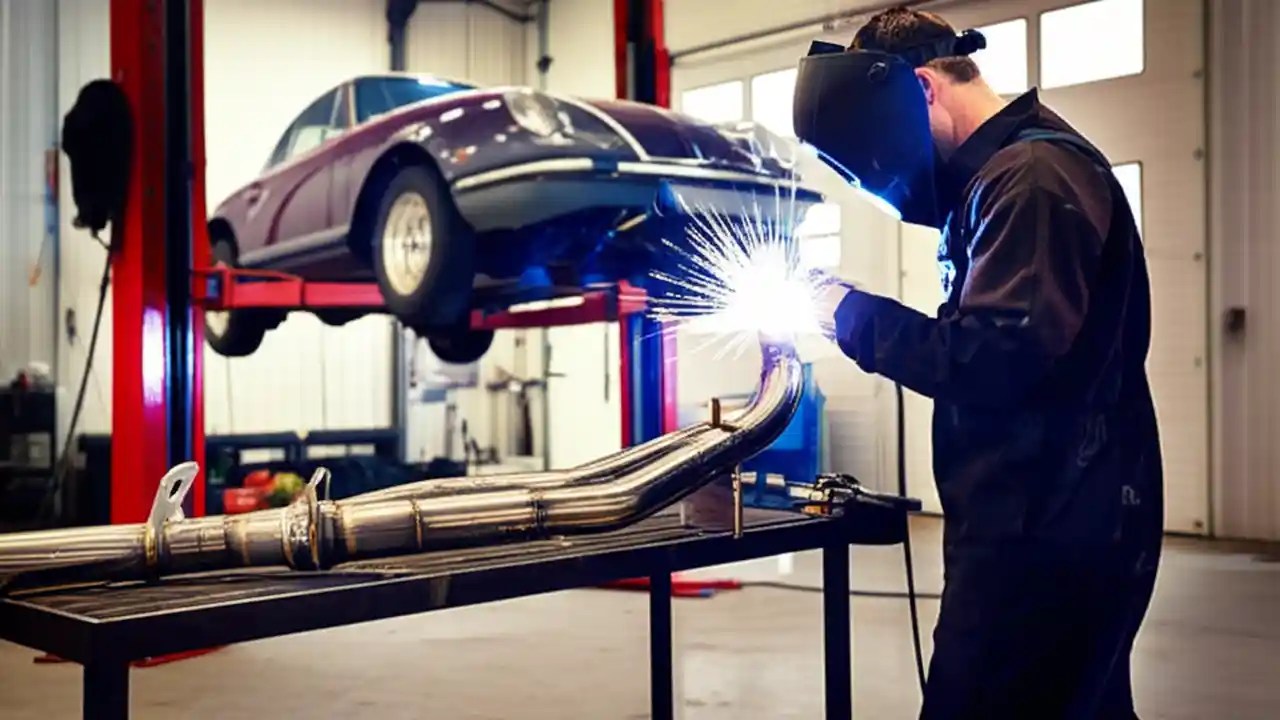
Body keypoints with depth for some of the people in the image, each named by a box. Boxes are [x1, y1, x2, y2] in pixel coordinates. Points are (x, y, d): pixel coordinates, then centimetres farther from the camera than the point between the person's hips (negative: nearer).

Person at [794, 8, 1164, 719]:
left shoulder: (1031, 176, -16)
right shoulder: (1013, 169, 17)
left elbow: (995, 360, -25)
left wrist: (856, 315, -12)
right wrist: (867, 316, 5)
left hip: (1049, 532, -11)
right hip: (1056, 521, 11)